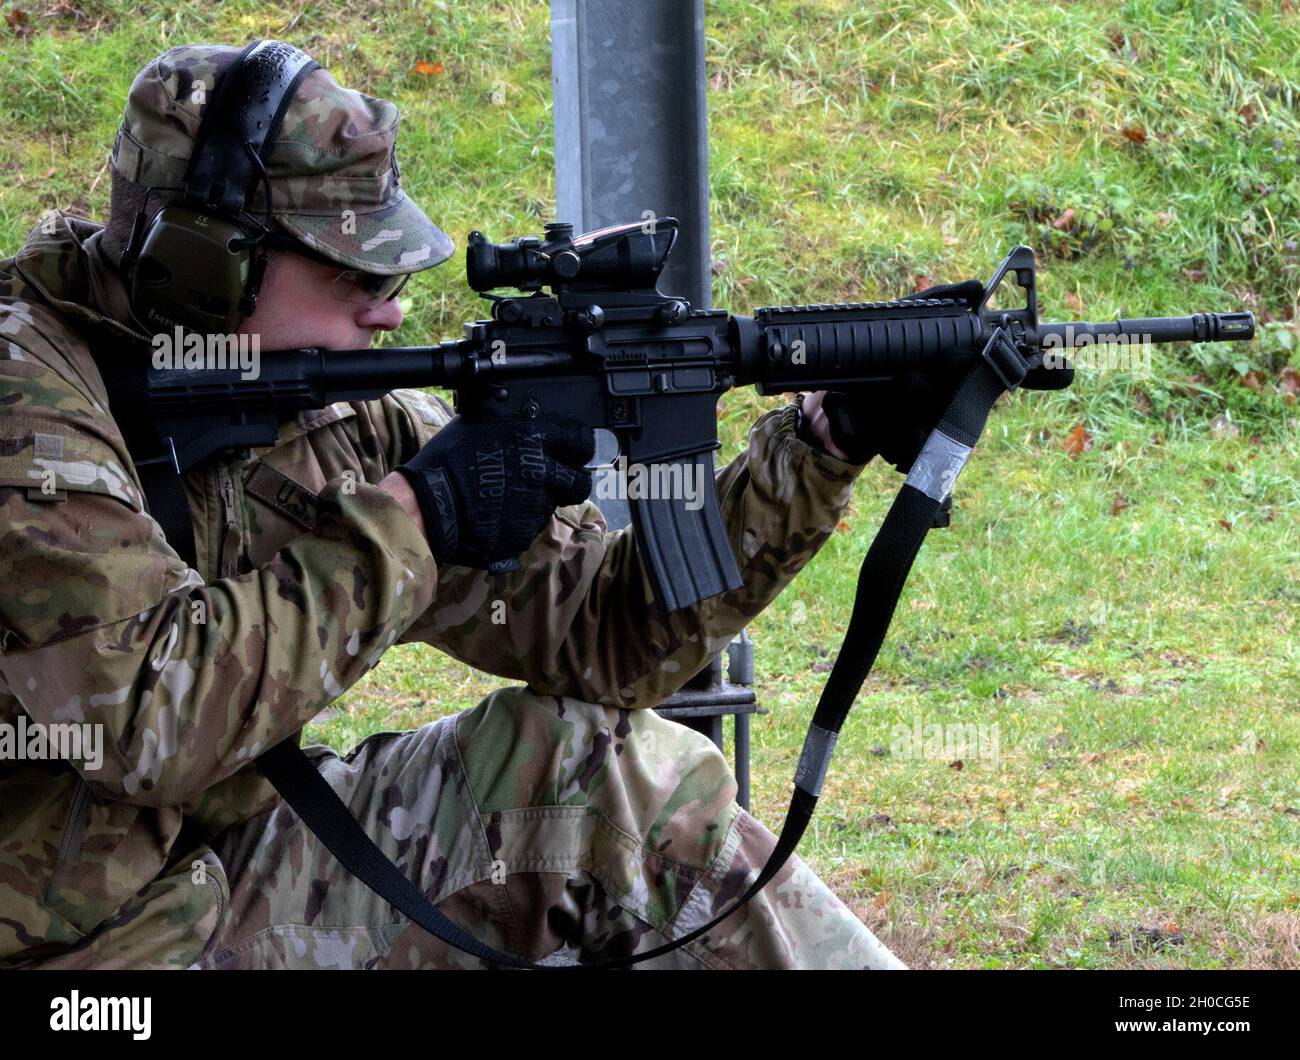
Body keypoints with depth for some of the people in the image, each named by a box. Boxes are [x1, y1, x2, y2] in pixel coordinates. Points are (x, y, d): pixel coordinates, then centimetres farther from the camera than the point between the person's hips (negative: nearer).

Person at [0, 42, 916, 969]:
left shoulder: (342, 421, 0)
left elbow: (597, 627, 2)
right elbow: (146, 712, -30)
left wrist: (815, 453, -9)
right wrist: (410, 517, -21)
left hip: (228, 883, 7)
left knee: (621, 777, -2)